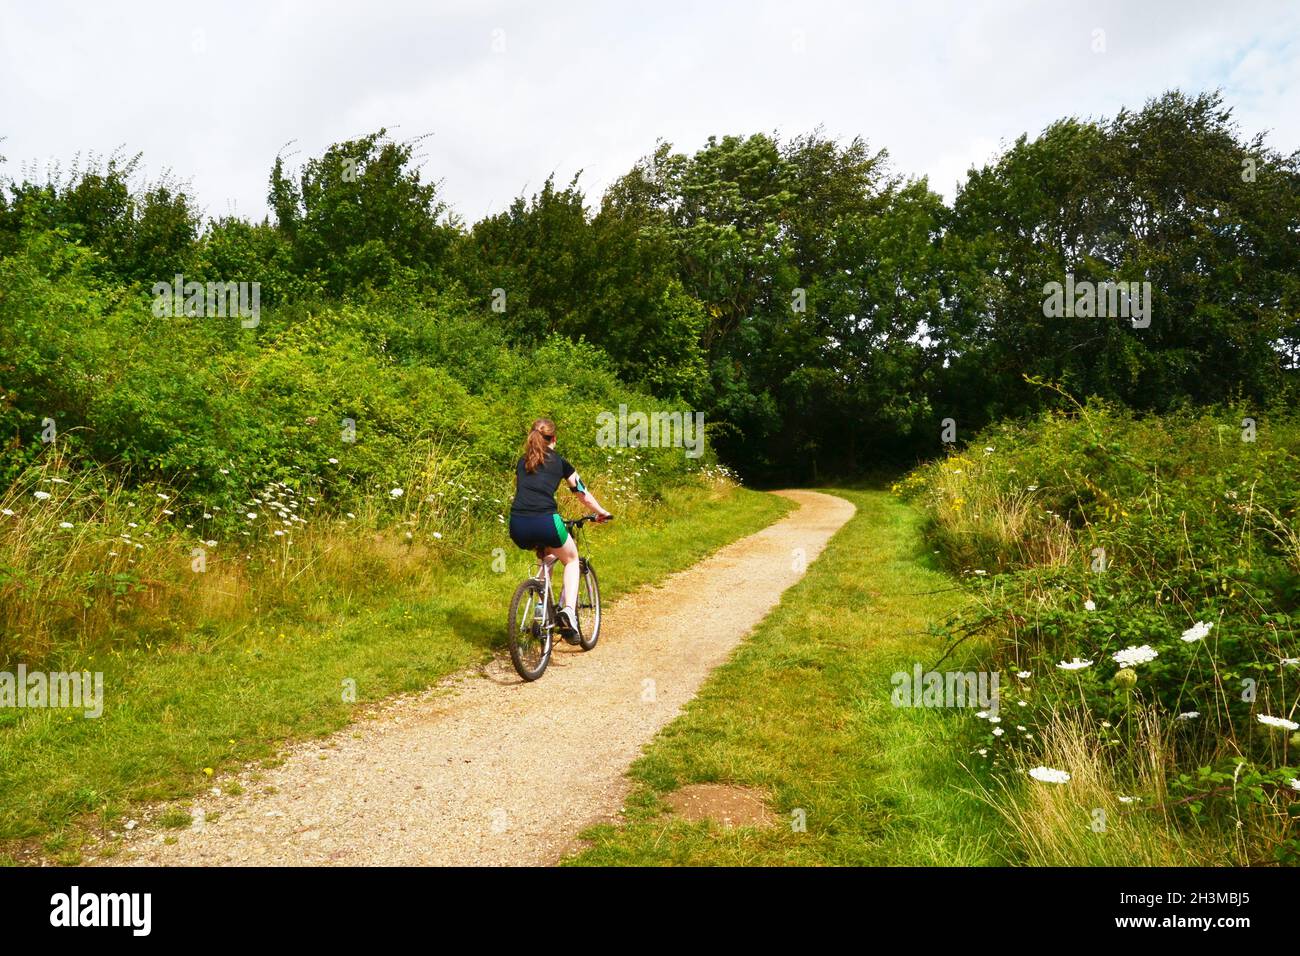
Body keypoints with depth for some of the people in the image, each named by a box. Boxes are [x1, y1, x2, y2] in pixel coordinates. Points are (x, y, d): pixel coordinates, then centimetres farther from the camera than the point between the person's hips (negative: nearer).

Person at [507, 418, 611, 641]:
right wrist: (602, 513, 39)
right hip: (545, 522, -4)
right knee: (571, 559, 23)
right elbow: (583, 494, 21)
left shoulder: (522, 462, 22)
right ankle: (568, 611, 1)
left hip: (517, 525, 4)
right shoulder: (560, 462, 13)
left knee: (547, 556, 34)